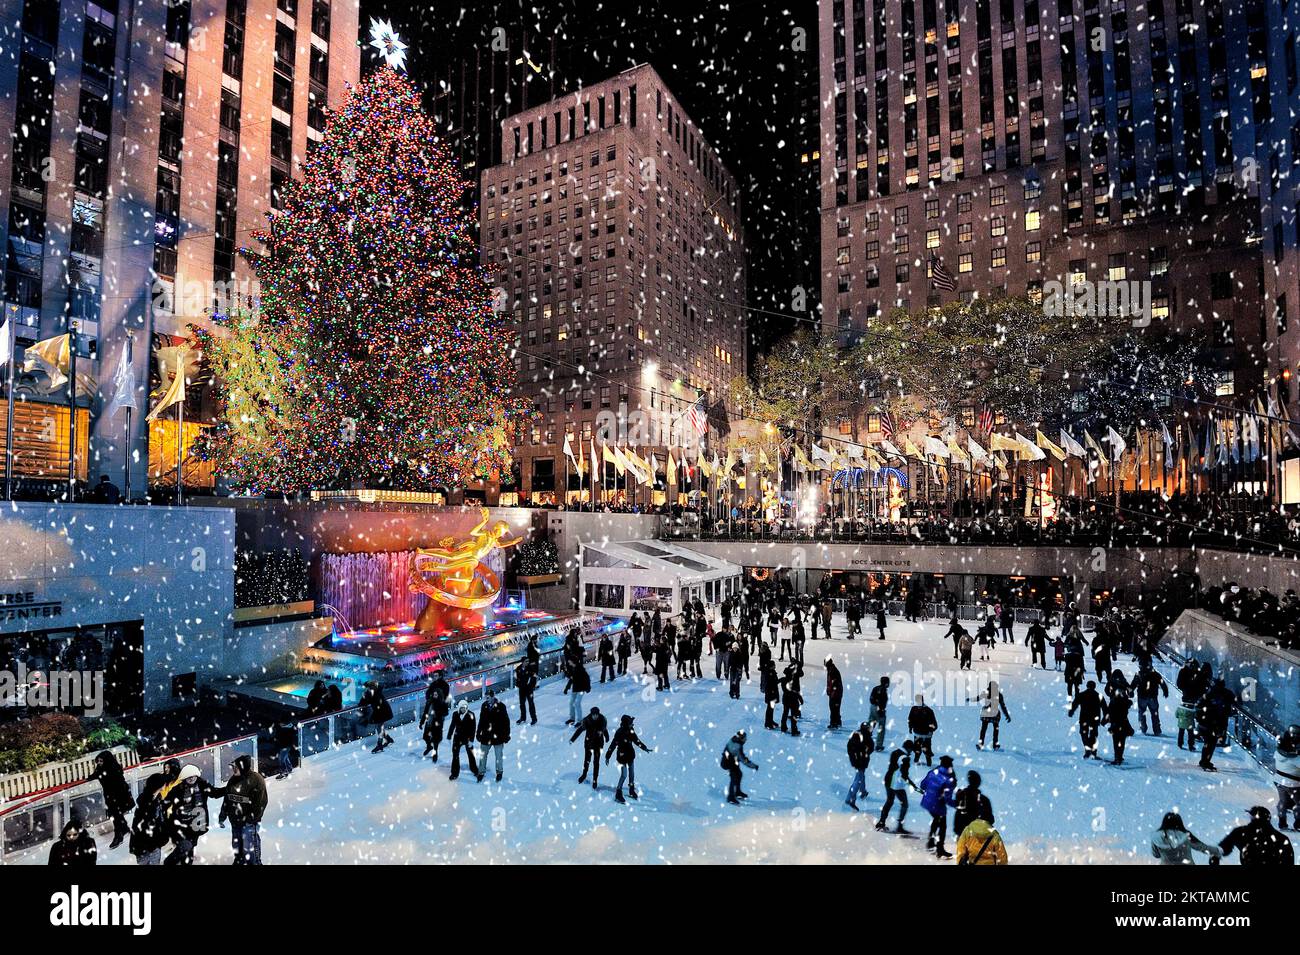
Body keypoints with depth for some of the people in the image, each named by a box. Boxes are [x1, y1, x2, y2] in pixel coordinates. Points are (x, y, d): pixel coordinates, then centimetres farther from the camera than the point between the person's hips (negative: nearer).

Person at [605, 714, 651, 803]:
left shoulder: (631, 731, -4)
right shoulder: (619, 733, -24)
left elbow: (636, 740, 12)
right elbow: (613, 745, -21)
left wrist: (644, 748, 15)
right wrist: (607, 756, -20)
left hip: (631, 755, 7)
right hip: (622, 756, -7)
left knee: (632, 774, 17)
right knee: (624, 775, -9)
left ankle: (631, 791, 34)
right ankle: (618, 795, 4)